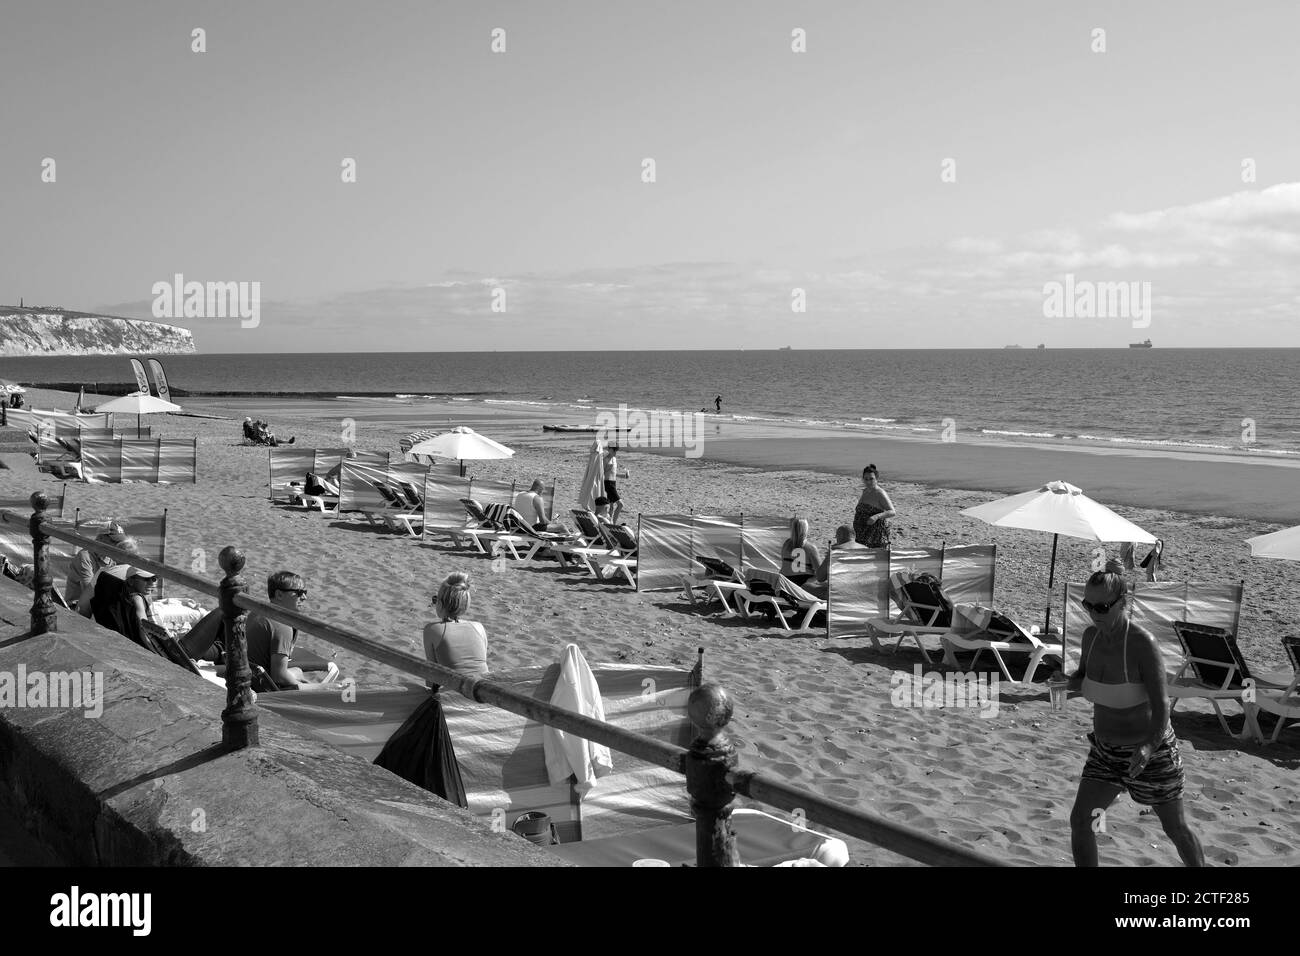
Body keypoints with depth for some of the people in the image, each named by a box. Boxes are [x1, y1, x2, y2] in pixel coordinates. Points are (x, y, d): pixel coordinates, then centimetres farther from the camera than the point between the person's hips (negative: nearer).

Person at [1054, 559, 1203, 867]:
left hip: (1150, 748, -5)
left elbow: (1161, 703, -26)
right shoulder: (1092, 635, -5)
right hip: (1106, 749, 5)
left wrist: (1149, 746, -41)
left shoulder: (1142, 642, -24)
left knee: (1176, 828, 12)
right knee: (1080, 821, -2)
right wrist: (1066, 681, -12)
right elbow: (1083, 680, 11)